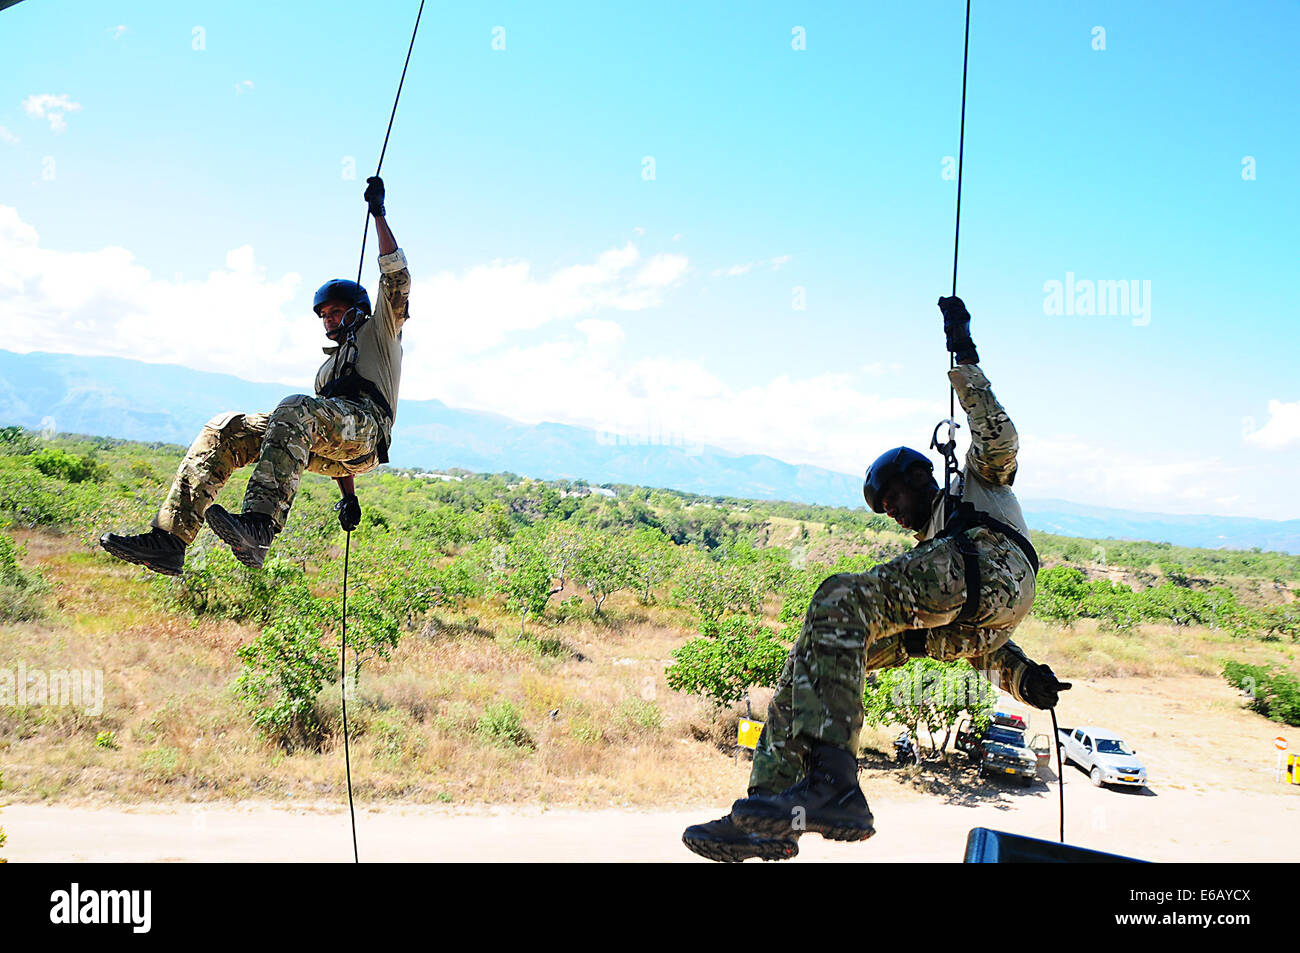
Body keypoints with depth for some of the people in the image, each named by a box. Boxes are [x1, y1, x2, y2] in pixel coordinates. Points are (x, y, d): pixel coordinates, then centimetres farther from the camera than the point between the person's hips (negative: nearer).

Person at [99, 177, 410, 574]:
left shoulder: (379, 333, 23)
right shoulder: (328, 367, 41)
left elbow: (396, 278, 7)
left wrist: (378, 214, 6)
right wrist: (348, 496, 28)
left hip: (366, 427, -7)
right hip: (326, 449, 7)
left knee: (296, 409, -37)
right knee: (223, 430, -8)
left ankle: (259, 525, -55)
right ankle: (170, 539, -22)